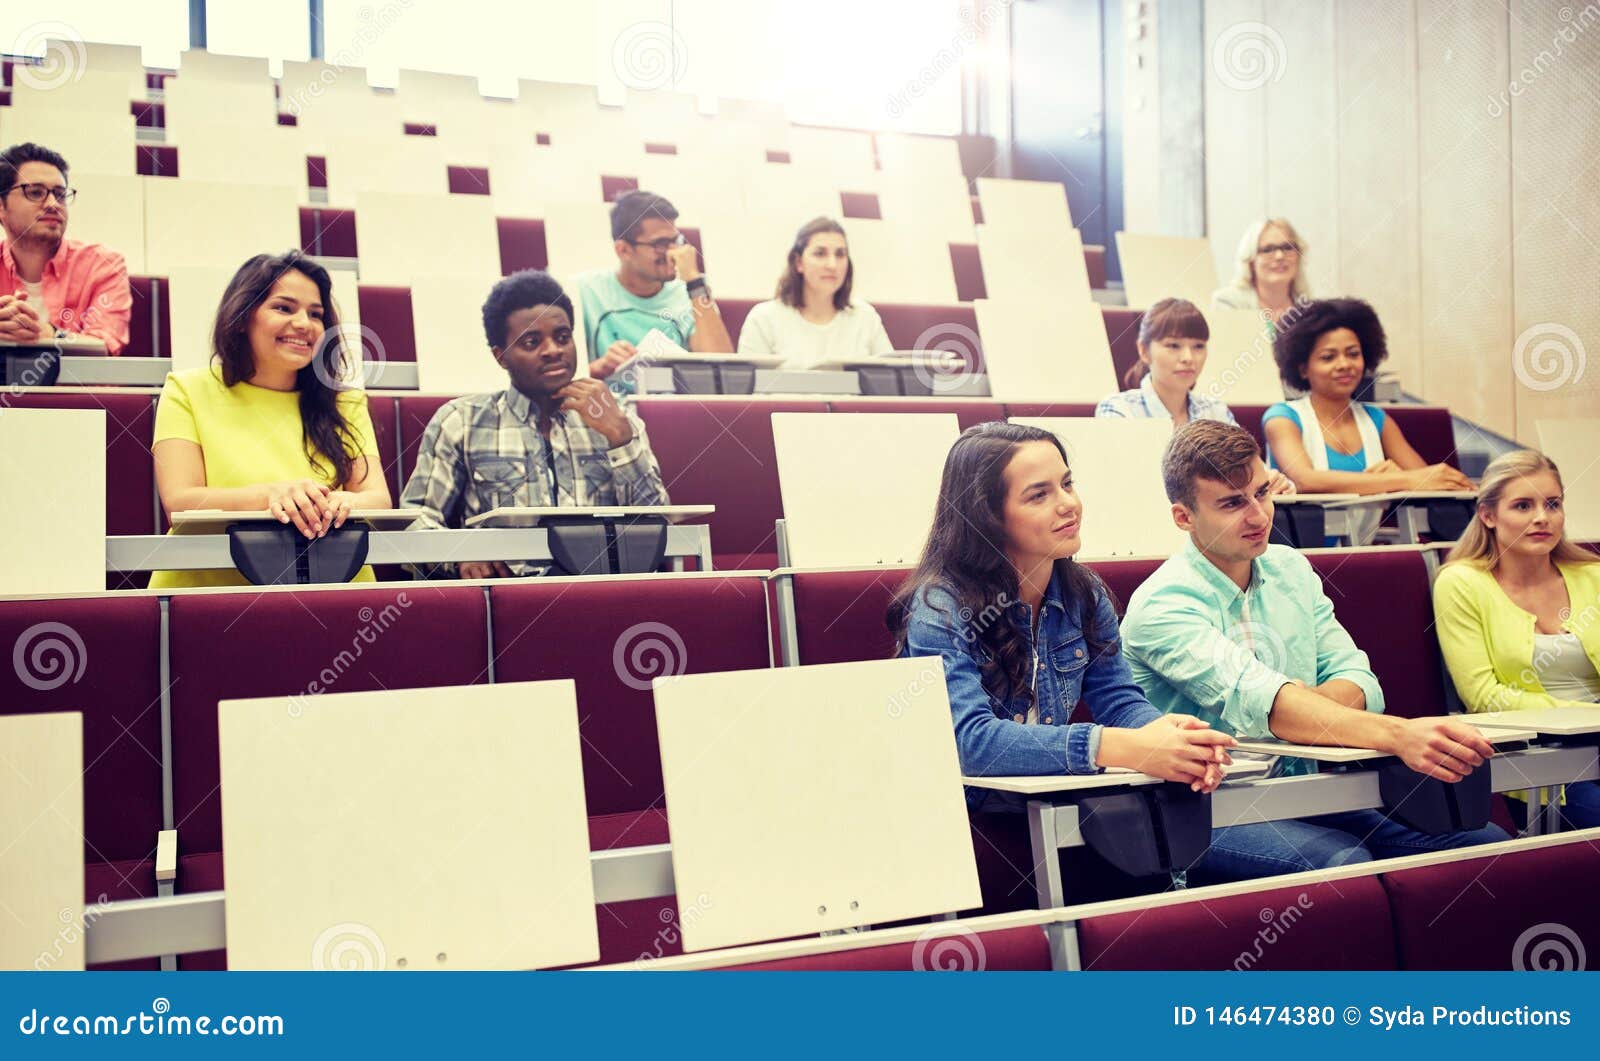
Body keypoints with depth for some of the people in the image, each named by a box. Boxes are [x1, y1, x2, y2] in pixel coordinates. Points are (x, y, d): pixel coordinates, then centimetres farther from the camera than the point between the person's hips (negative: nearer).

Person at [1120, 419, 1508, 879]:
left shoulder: (1291, 570, 11)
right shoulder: (1161, 605, -13)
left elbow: (1360, 683, 5)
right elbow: (1255, 697, -29)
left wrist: (1296, 707, -19)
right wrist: (1398, 734, -41)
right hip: (1211, 811, -6)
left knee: (1487, 840, -12)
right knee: (1344, 861, -35)